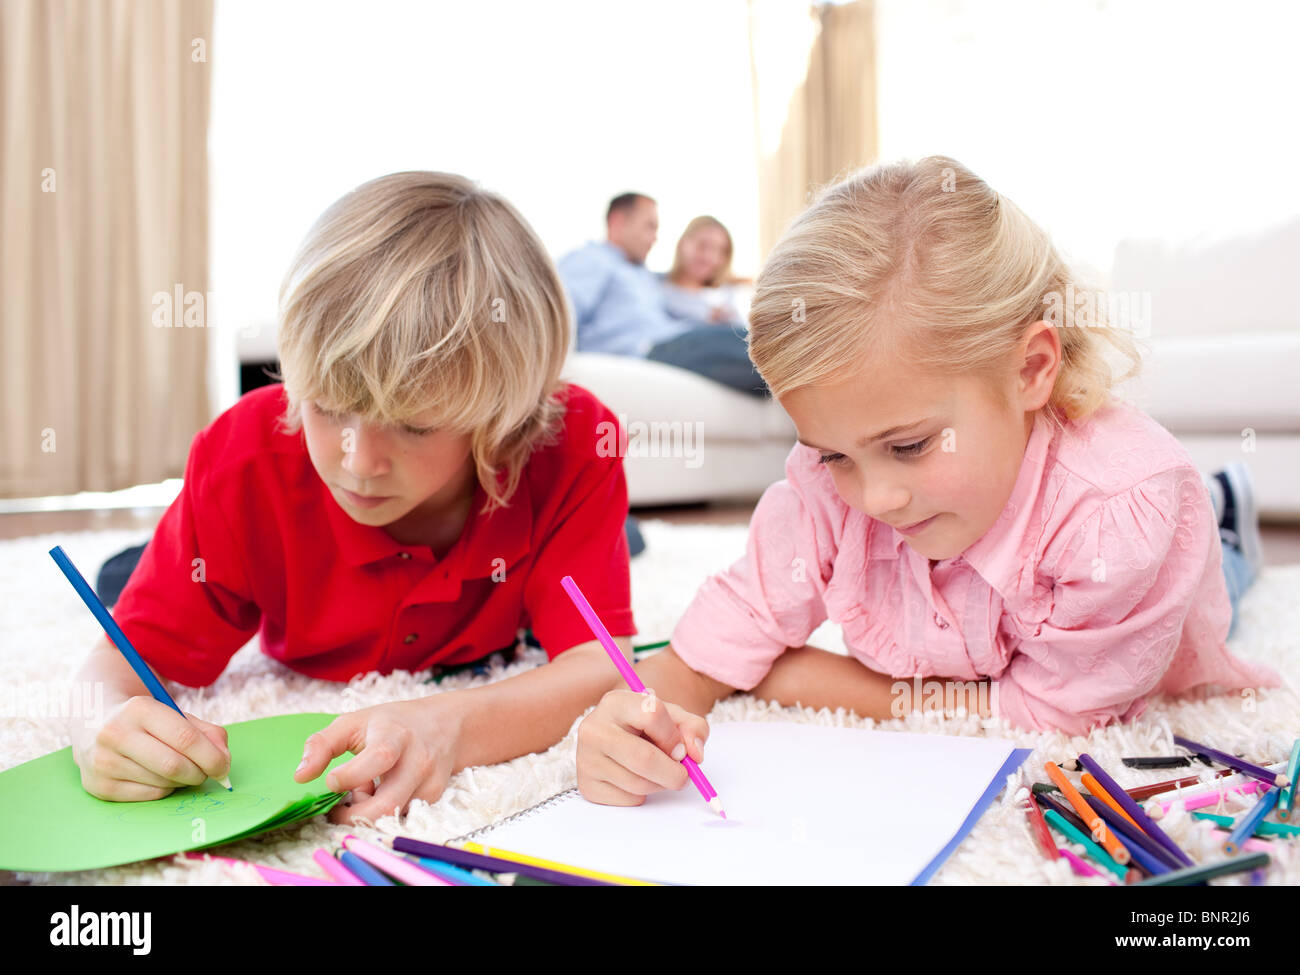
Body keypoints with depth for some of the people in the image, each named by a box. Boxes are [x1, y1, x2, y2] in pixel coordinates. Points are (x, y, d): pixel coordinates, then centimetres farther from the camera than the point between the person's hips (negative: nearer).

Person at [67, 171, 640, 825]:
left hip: (497, 685, 0)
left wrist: (449, 728, -62)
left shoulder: (572, 449, -38)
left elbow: (601, 667, -42)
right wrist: (109, 725, -52)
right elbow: (126, 658, -26)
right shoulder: (248, 458, -32)